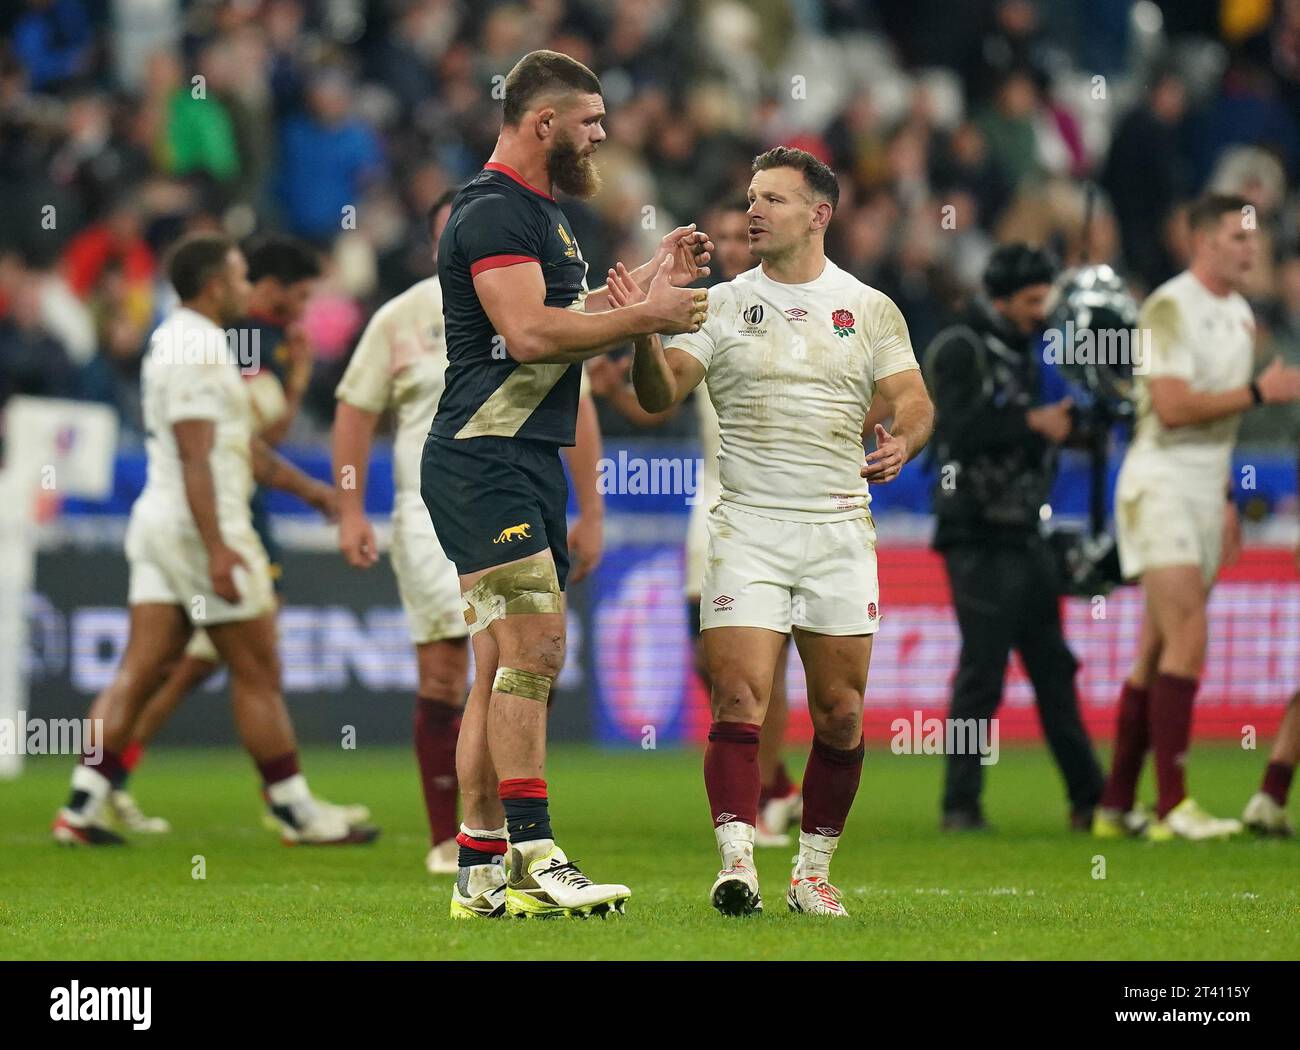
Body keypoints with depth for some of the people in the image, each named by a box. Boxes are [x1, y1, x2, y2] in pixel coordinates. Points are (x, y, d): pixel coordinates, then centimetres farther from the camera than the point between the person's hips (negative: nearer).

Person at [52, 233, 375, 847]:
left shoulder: (175, 342, 18)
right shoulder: (197, 351, -15)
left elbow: (243, 445, 26)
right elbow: (195, 458, -21)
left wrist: (309, 489, 28)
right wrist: (217, 550, -25)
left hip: (157, 521, 10)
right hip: (201, 524, -10)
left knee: (141, 672, 5)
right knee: (257, 675, -1)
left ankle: (81, 808, 0)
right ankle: (297, 814, 6)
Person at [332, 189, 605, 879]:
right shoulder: (401, 318, 3)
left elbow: (575, 409, 10)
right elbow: (356, 410, 5)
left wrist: (590, 513, 6)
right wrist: (351, 511, -3)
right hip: (430, 512, -1)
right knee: (441, 676, -5)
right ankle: (446, 838, 2)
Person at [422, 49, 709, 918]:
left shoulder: (541, 211, 21)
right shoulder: (493, 210, -12)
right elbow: (529, 331, -23)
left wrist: (652, 282, 23)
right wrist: (648, 315, -15)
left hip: (529, 463, 11)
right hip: (484, 460, -11)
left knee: (509, 667, 8)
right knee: (535, 646, -17)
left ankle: (480, 874, 9)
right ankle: (534, 858, -19)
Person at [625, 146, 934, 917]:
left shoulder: (870, 310, 8)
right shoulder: (722, 304, 6)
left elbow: (913, 399, 4)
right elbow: (661, 394, -3)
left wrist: (903, 442, -18)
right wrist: (645, 334, -22)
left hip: (840, 528, 1)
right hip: (746, 528, -1)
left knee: (840, 715, 3)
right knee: (739, 702, -13)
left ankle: (814, 871, 15)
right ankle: (738, 865, -17)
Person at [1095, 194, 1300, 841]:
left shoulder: (1240, 314, 16)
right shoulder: (1170, 307, -12)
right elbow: (1173, 405, -20)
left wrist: (1227, 500, 21)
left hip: (1206, 489, 8)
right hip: (1161, 486, -8)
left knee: (1157, 654, 7)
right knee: (1188, 639, -16)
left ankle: (1115, 806, 10)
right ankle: (1173, 807, -16)